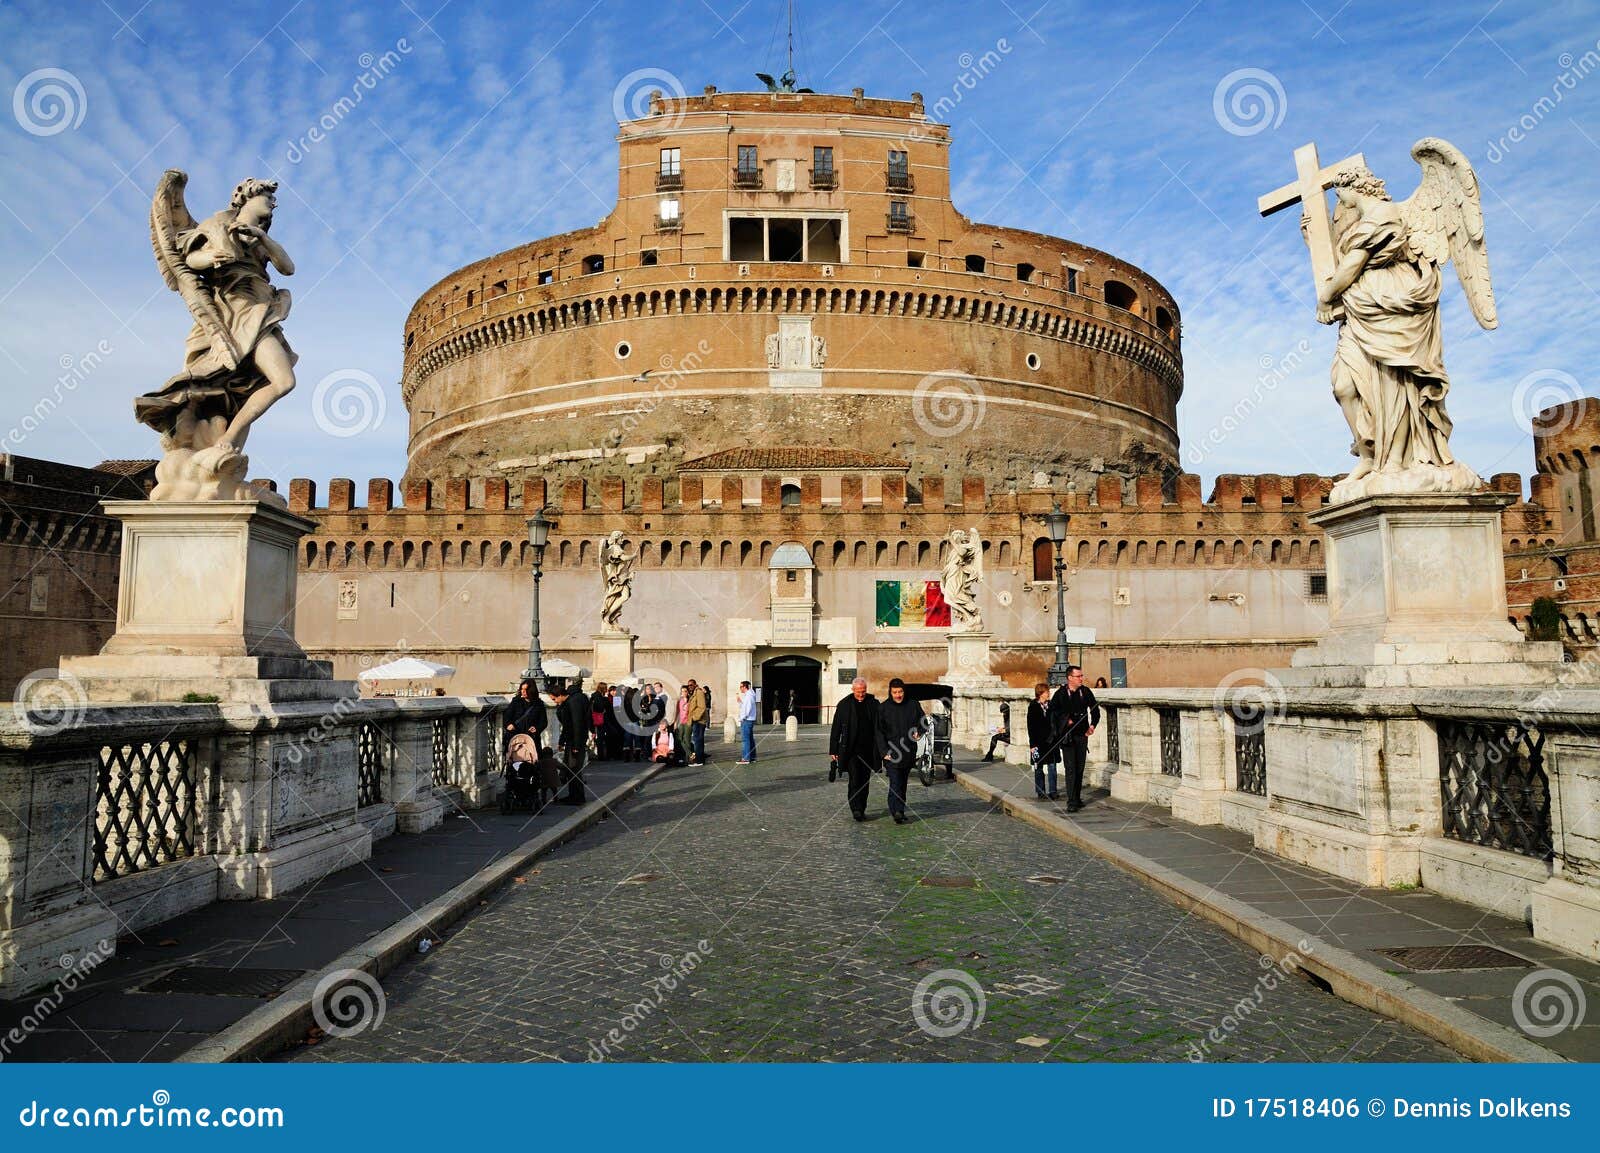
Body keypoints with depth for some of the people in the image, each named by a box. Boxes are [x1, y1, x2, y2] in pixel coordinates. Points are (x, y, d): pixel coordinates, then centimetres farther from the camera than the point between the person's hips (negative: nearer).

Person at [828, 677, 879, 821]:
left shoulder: (873, 704, 3)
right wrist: (833, 751, 0)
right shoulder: (844, 705, 0)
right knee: (855, 779, -12)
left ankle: (861, 810, 19)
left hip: (868, 750, 2)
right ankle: (856, 809, -11)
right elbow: (835, 730, 3)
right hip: (850, 749, -2)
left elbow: (879, 727, 7)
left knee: (865, 781, 8)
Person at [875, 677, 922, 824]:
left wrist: (919, 732, -5)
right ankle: (897, 812, -18)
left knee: (903, 782, 11)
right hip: (891, 752, -3)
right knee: (895, 782, -14)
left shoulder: (913, 706, 5)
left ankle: (900, 810, 21)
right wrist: (884, 752, -12)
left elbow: (922, 721, 17)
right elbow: (879, 732, -3)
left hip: (909, 752, 3)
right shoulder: (883, 708, -1)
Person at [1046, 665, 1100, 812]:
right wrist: (1066, 719, -15)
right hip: (1067, 736, -4)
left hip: (1082, 735, 4)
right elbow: (1053, 711, -10)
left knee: (1080, 769, 11)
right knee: (1070, 770, -8)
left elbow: (1095, 710, 15)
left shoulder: (1086, 692, 6)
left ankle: (1077, 798, 23)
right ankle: (1072, 802, -8)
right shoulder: (1060, 693, -5)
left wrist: (1092, 725, 3)